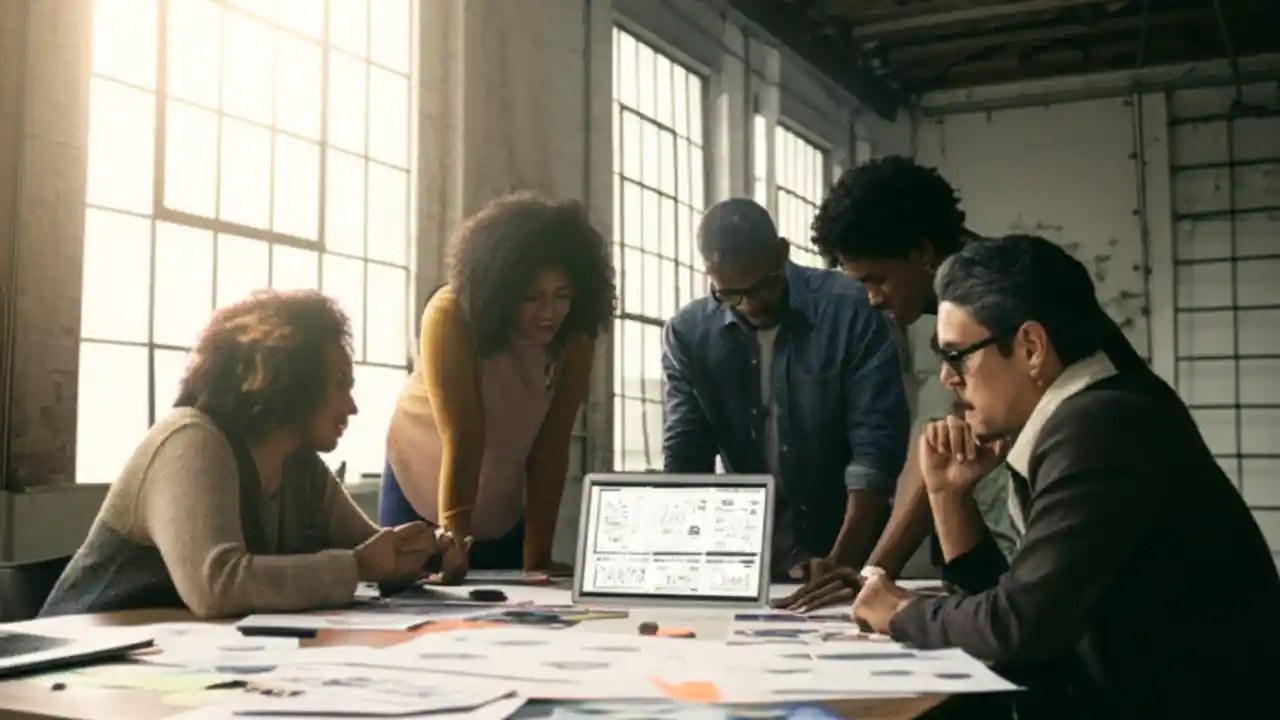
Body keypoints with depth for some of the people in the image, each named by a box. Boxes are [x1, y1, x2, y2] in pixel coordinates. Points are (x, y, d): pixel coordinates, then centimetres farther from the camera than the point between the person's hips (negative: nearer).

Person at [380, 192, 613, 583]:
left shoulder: (575, 339, -18)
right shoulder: (451, 317, -28)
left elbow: (550, 450, -18)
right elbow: (463, 440, -33)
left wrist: (537, 559, -21)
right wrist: (453, 539, -39)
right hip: (421, 498, -2)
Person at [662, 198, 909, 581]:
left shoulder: (849, 311, -10)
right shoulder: (687, 333, -3)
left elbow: (876, 446, -13)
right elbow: (684, 458, -2)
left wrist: (843, 561, -22)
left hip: (842, 545, 0)